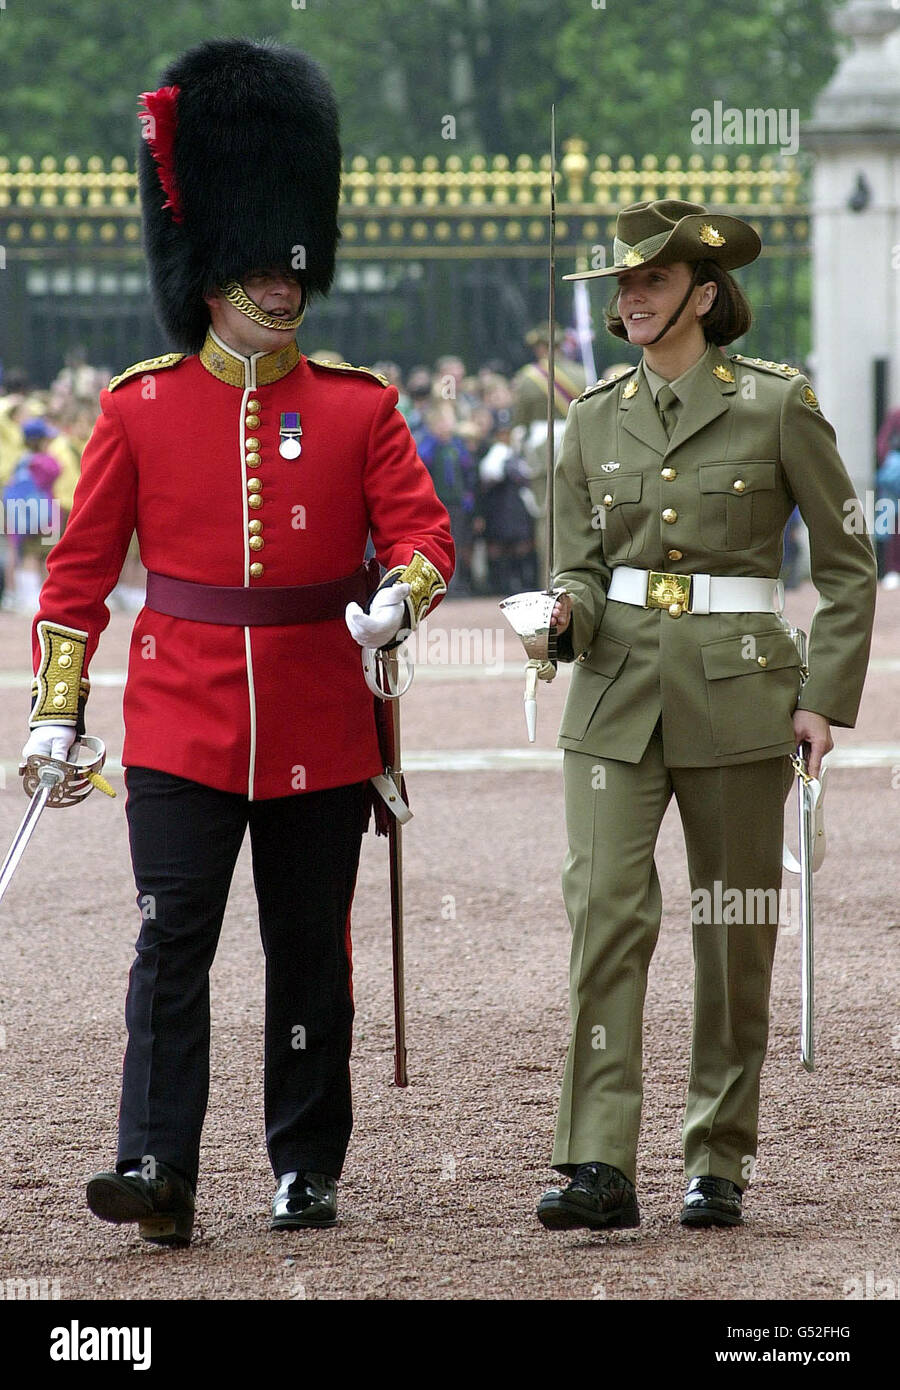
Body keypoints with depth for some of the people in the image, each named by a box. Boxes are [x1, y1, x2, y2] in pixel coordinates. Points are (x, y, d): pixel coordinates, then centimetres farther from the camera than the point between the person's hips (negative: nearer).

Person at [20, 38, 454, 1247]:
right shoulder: (142, 409, 2)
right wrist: (57, 708, 0)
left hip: (320, 729, 1)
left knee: (309, 952, 8)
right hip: (183, 726, -1)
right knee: (173, 943, -10)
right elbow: (83, 565, 5)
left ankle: (308, 1170, 18)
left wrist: (399, 598, -24)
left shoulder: (358, 408, 4)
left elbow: (423, 531, -2)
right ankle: (157, 1170, -15)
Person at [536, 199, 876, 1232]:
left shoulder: (777, 404, -2)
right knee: (603, 909, -12)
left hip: (737, 695, -2)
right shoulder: (595, 420, 9)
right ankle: (599, 1165, -16)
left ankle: (719, 1163, 15)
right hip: (617, 693, 2)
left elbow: (847, 565, 2)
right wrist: (564, 614, -13)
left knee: (734, 932, 4)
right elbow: (579, 564, 11)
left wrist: (826, 697, -6)